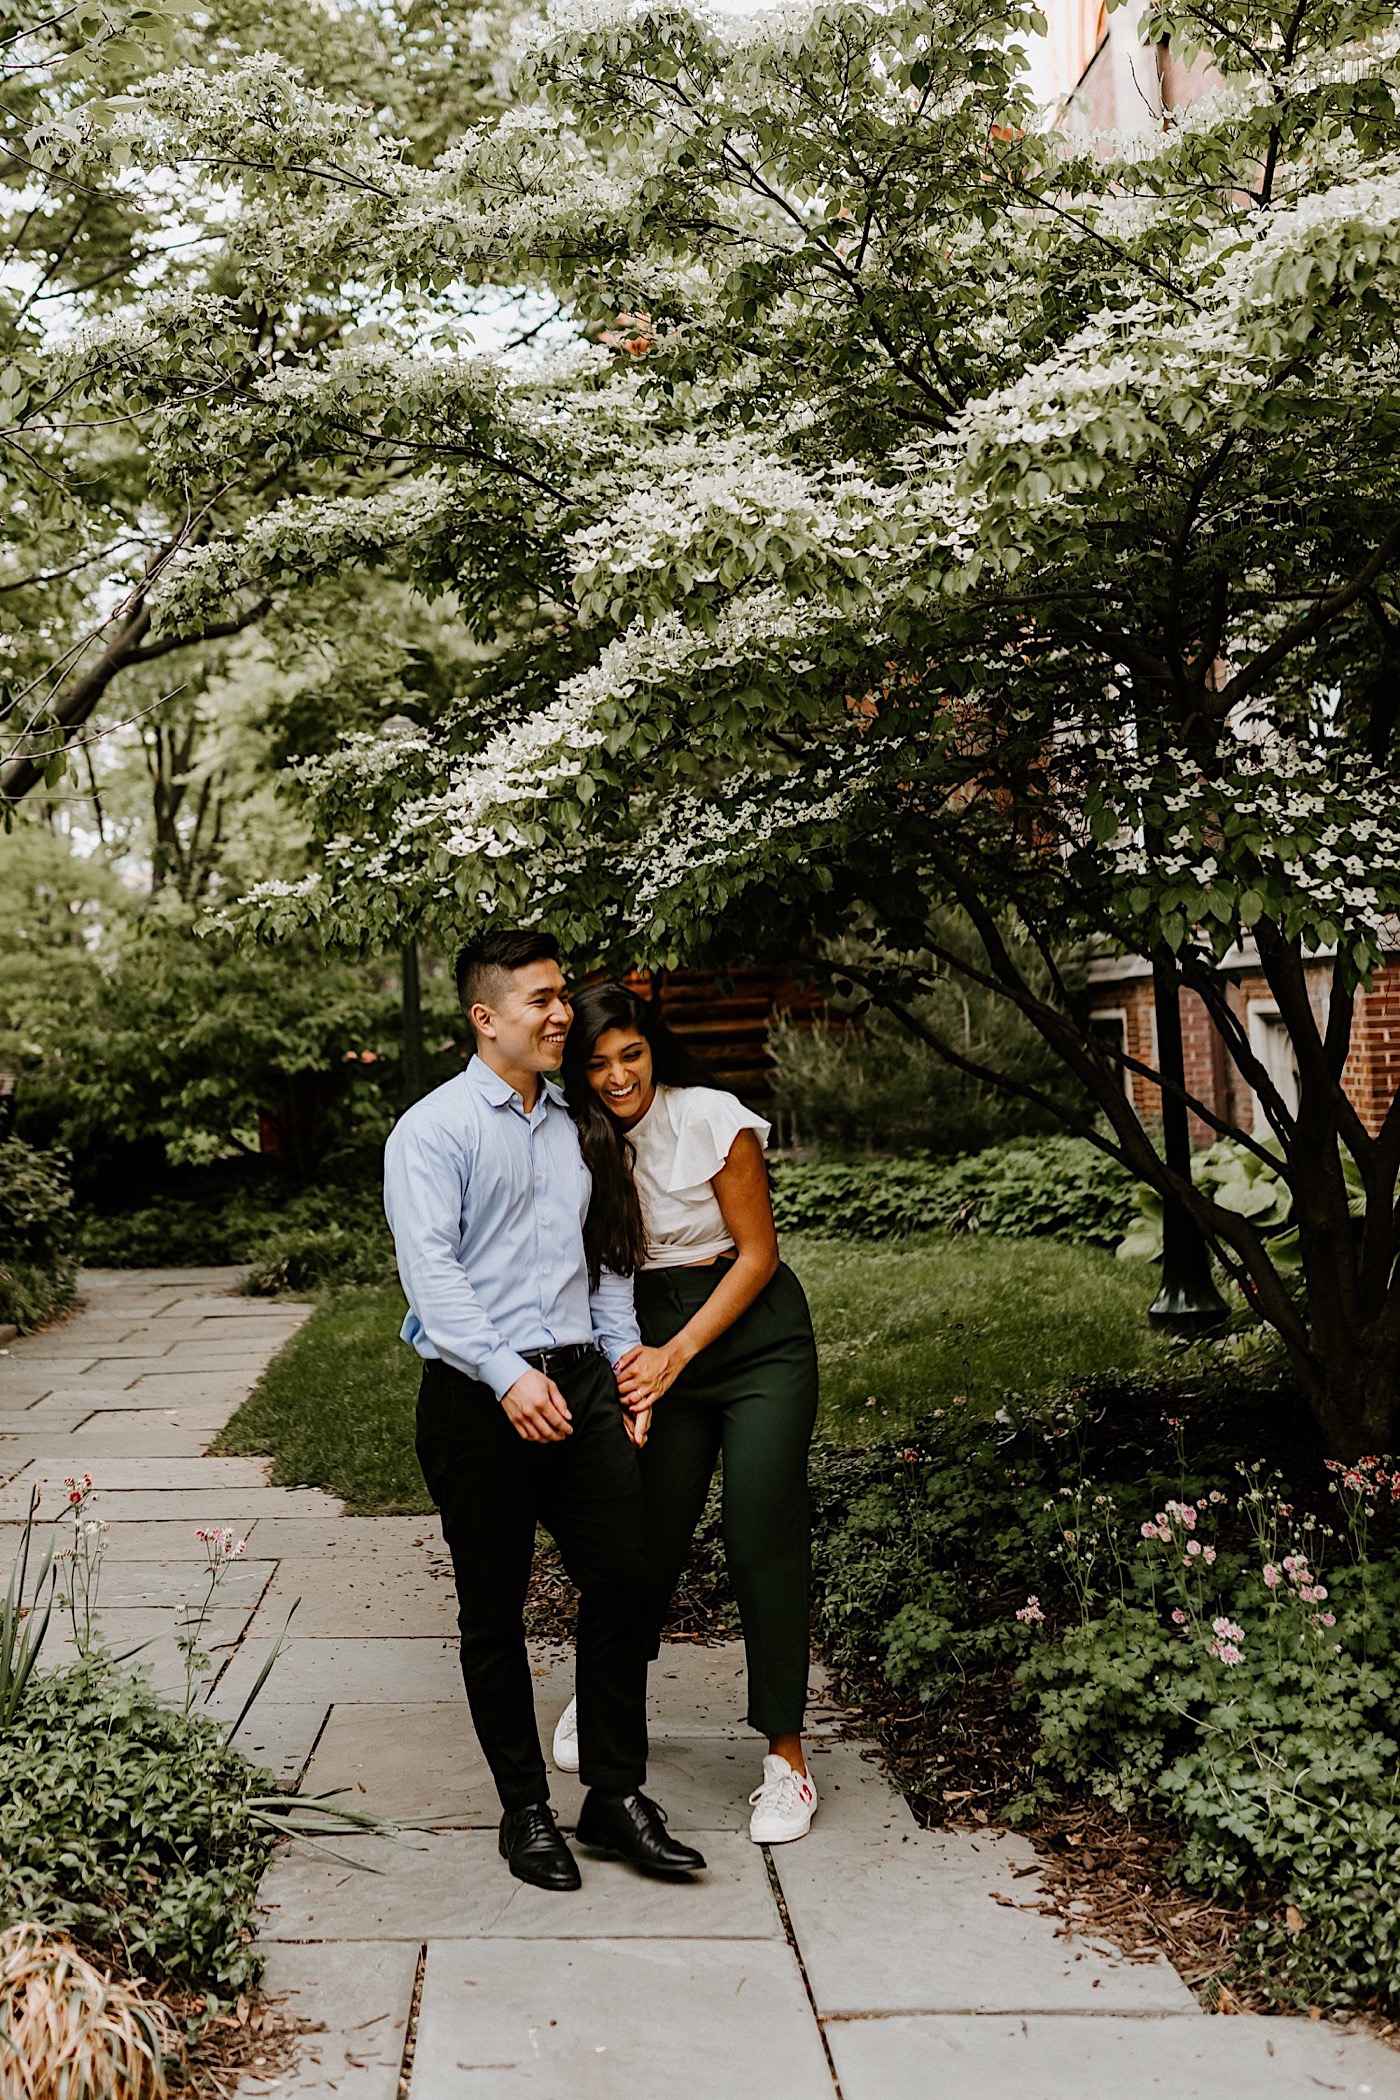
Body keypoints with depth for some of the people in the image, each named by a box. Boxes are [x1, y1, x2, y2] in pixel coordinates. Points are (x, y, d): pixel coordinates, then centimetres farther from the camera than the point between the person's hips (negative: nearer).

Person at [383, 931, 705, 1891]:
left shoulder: (574, 1126, 16)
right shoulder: (434, 1128, -5)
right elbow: (430, 1266, -15)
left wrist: (624, 1353, 9)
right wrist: (508, 1376, -25)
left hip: (580, 1383, 6)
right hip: (479, 1401, -5)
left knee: (624, 1579, 3)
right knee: (495, 1611, 6)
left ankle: (617, 1794, 19)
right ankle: (525, 1810, 22)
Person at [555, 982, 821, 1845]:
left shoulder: (711, 1117, -14)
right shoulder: (588, 1142, -1)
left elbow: (759, 1252, -10)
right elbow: (605, 1265, 7)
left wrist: (676, 1354, -13)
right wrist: (637, 1357, -9)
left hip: (754, 1334, -3)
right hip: (658, 1340, 4)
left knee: (762, 1540, -8)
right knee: (653, 1533, 8)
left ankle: (787, 1758, 2)